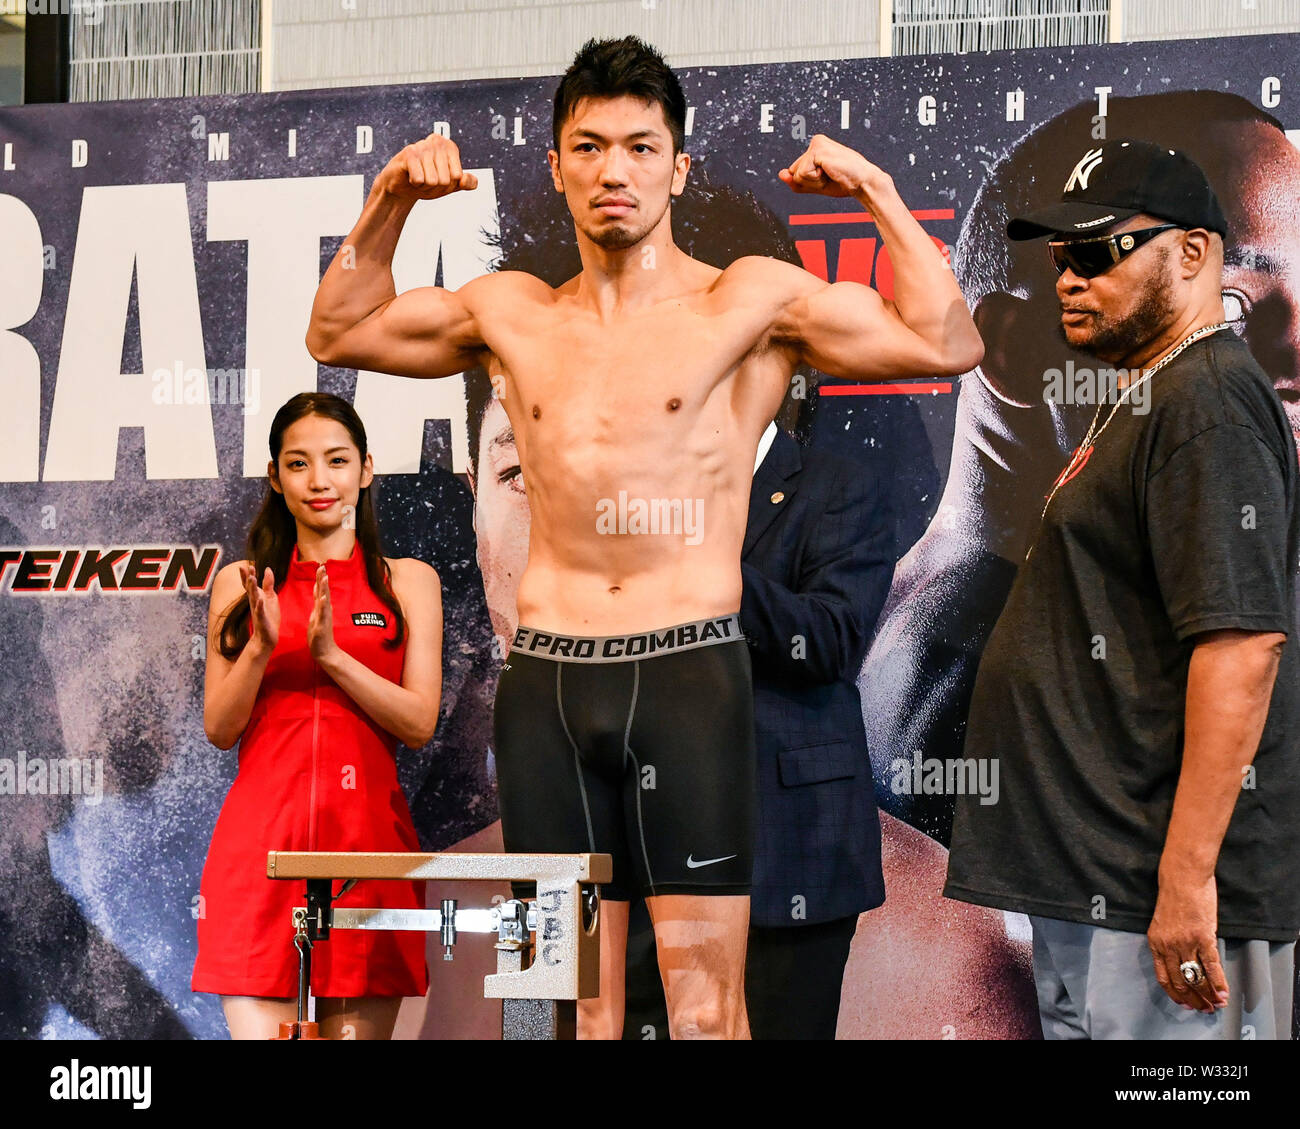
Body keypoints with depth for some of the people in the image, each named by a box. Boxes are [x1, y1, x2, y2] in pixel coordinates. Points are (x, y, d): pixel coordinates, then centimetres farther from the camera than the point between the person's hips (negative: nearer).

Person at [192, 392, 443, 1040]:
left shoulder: (409, 582, 10)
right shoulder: (241, 583, 12)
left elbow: (419, 724, 1)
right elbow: (219, 728, 8)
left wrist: (330, 652, -11)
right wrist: (261, 648, -10)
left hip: (367, 839, 0)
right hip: (261, 836, 0)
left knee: (357, 1029, -2)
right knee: (257, 1028, -7)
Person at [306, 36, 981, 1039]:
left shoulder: (750, 301, 3)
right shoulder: (514, 314, 14)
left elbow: (949, 346, -4)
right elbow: (339, 334, 26)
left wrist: (879, 195, -7)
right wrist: (388, 206, 14)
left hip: (689, 672, -3)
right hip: (546, 681, 4)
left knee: (705, 1008, -6)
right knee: (574, 1008, 6)